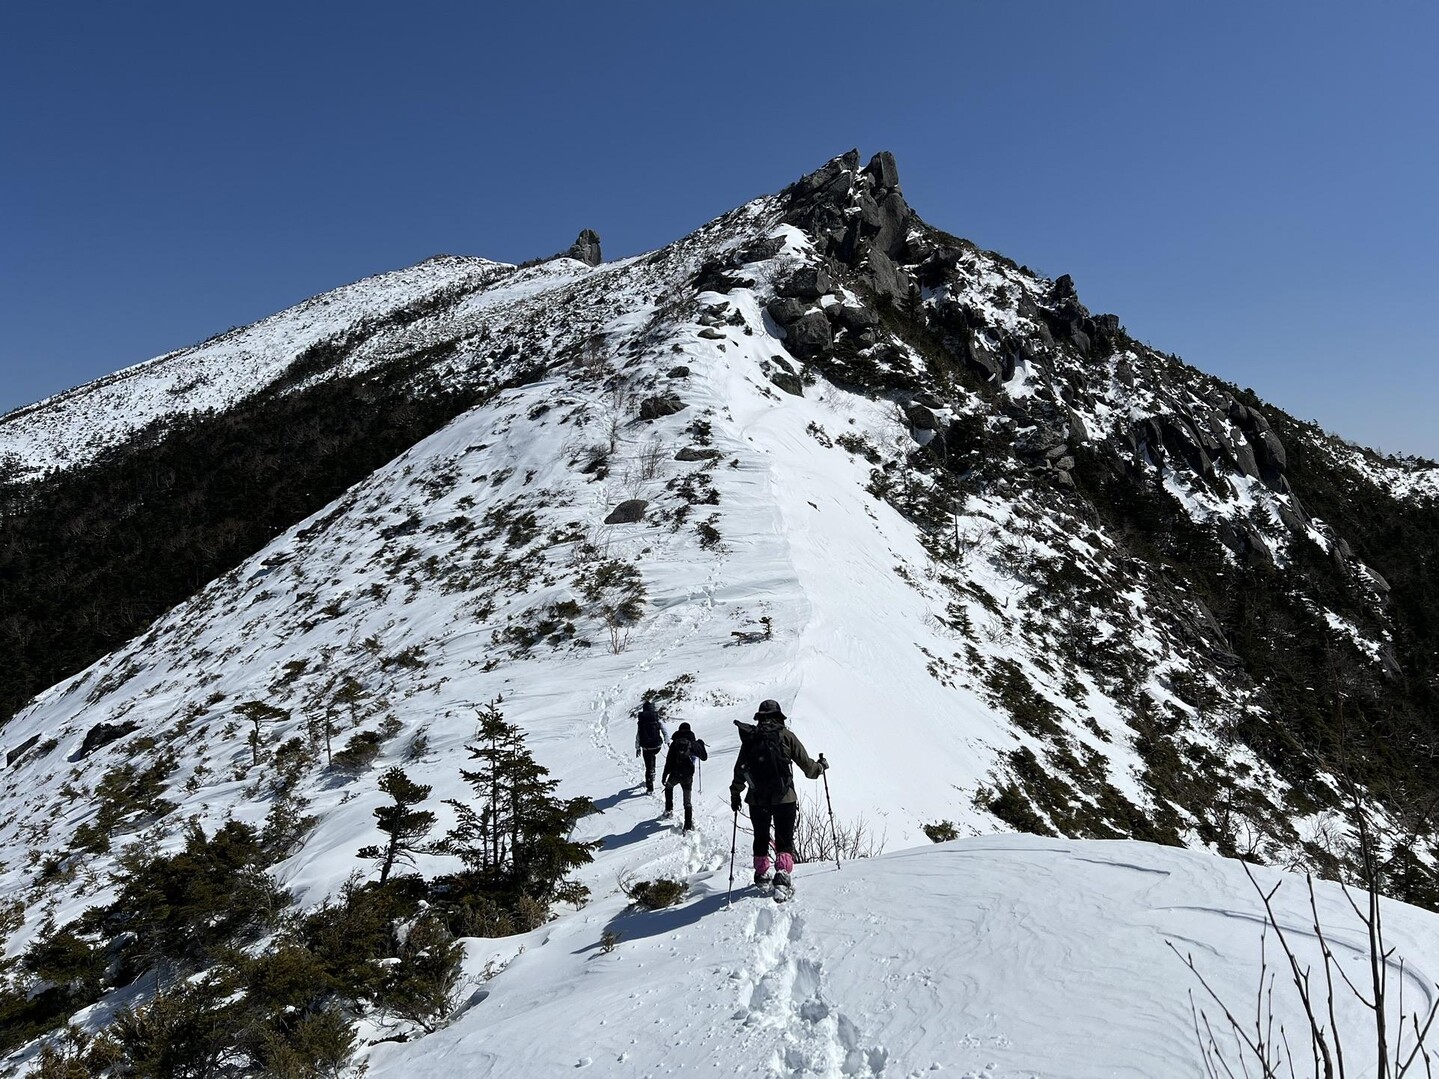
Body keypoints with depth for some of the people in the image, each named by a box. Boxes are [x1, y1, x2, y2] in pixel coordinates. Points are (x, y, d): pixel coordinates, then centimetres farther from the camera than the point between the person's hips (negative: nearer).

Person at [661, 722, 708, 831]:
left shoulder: (675, 743, -1)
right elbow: (704, 757, 11)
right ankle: (688, 825, 1)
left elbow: (669, 761, -3)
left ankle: (669, 809, 31)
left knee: (668, 787, 33)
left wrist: (664, 775, 3)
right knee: (687, 801, 9)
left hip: (675, 775, 0)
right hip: (688, 776, 1)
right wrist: (702, 745, 27)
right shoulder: (693, 743, 1)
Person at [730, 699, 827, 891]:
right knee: (784, 839, 8)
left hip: (757, 799, 2)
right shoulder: (785, 735, -3)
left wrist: (735, 795, 20)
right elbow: (807, 765, 1)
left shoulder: (749, 738, 4)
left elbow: (739, 770, 8)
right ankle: (783, 871, -9)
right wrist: (821, 766, 22)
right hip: (784, 798, -2)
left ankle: (761, 874, 27)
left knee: (761, 838, 20)